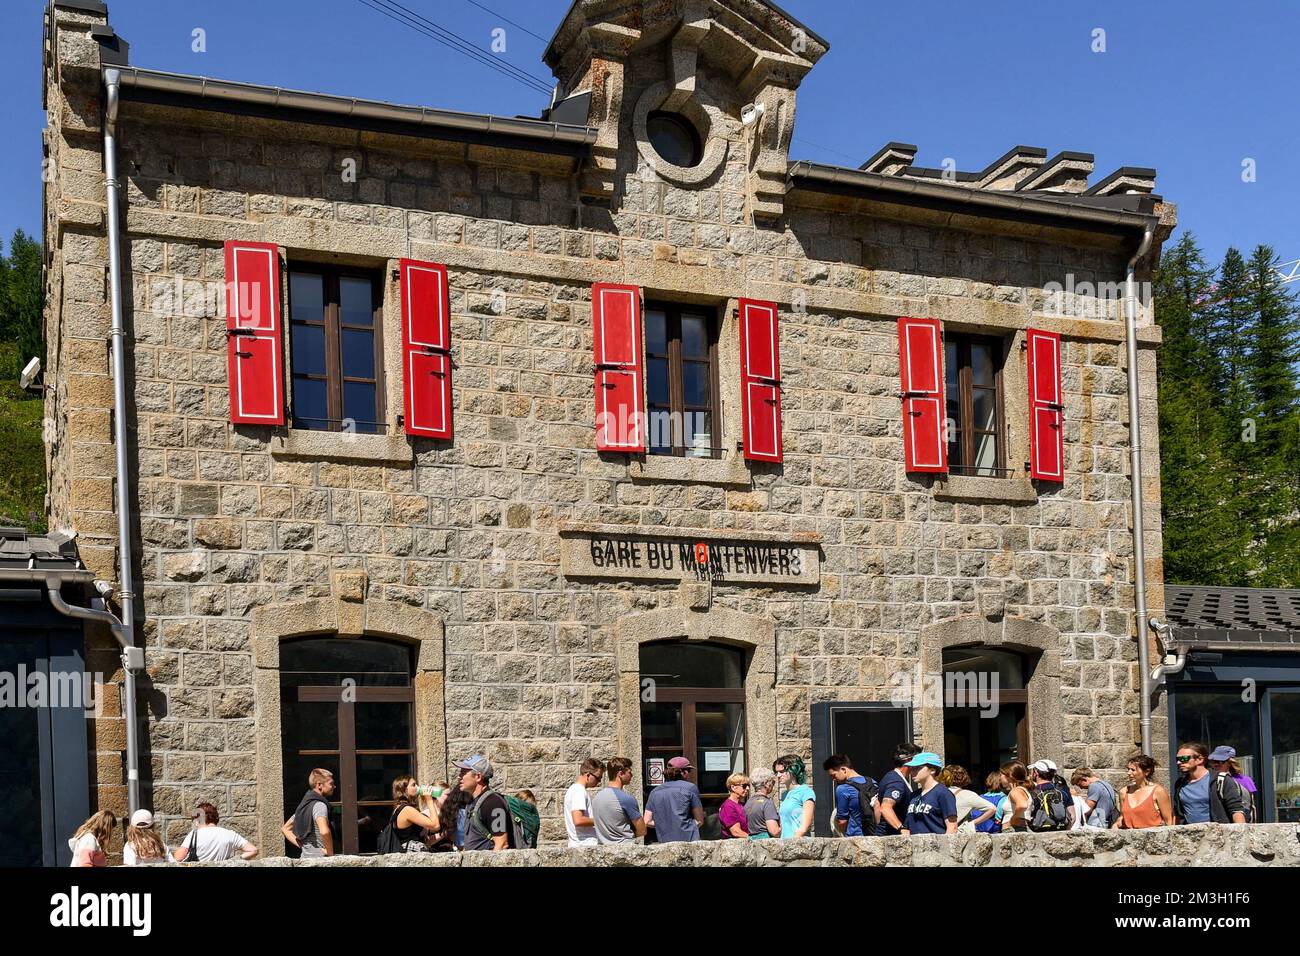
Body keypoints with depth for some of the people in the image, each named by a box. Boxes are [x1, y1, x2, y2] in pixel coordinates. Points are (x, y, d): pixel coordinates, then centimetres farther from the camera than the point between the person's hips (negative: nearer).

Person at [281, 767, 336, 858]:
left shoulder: (303, 804, 14)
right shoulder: (319, 805, -14)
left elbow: (285, 829, 23)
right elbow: (324, 831, -32)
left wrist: (301, 845, 12)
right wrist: (331, 854, -18)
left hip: (305, 857, 9)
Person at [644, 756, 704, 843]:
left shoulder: (654, 792, 13)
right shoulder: (690, 787, 2)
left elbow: (647, 822, 11)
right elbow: (699, 820, 3)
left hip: (664, 842, 4)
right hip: (688, 840, -4)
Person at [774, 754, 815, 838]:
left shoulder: (806, 792, -4)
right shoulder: (785, 795, 18)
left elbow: (805, 826, -9)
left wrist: (793, 841, -14)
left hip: (799, 840, -6)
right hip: (784, 843, 6)